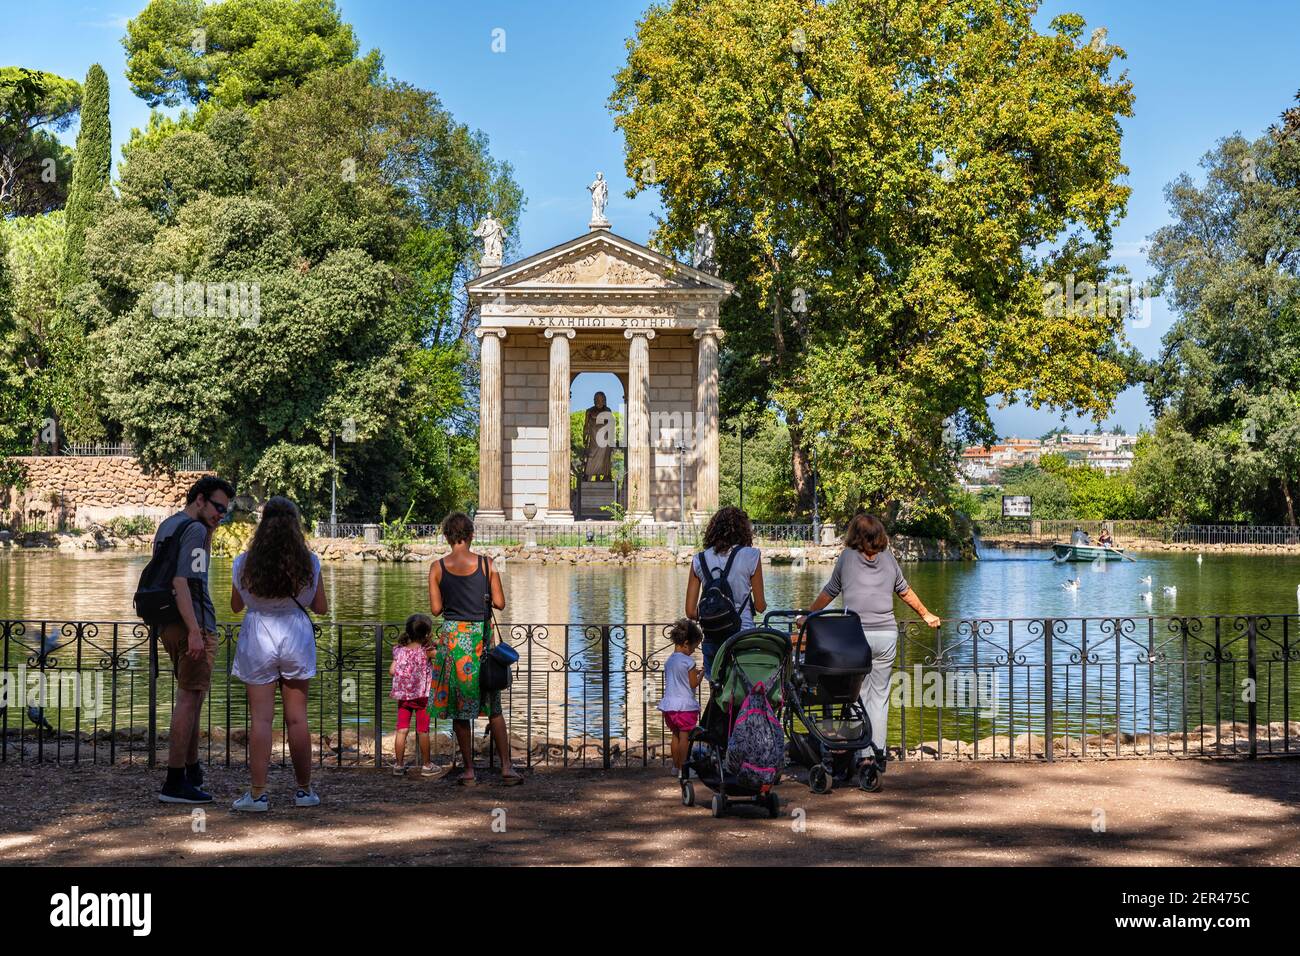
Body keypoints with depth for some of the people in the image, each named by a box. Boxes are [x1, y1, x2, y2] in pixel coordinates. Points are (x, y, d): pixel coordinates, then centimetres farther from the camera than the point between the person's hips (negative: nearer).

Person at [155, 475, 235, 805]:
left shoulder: (167, 526, 17)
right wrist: (195, 632, -25)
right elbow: (181, 582, -23)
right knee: (189, 698, -8)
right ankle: (175, 783, -8)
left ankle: (192, 769, 29)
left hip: (169, 626, 10)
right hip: (192, 625, -10)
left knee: (192, 696, 21)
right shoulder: (194, 530, -13)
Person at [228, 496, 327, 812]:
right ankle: (304, 791, 14)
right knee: (297, 718, 8)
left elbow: (236, 605, 9)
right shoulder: (309, 563, -5)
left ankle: (257, 794, -2)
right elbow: (321, 607, 4)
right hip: (296, 636, 1)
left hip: (257, 638, -1)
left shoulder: (244, 563, -4)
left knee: (260, 718, 0)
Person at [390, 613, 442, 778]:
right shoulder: (426, 650, -13)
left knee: (402, 730, 8)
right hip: (422, 696, -4)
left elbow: (391, 671, 0)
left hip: (403, 696, 4)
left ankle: (398, 764, 14)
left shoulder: (399, 650, 0)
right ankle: (426, 765, 14)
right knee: (423, 731, 5)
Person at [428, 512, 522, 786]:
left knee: (459, 708, 8)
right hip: (481, 637, 0)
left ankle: (469, 770, 9)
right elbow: (499, 603, -4)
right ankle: (507, 767, 6)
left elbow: (436, 609, -3)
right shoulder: (486, 564, -4)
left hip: (452, 636, 0)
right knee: (494, 707, 10)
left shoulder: (438, 568, -4)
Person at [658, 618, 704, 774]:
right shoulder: (688, 661, -13)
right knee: (685, 737, -3)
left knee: (675, 735, 16)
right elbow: (693, 684, -9)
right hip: (686, 705, -7)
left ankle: (676, 766, 22)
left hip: (669, 705, 7)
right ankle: (683, 768, -3)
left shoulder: (669, 660, 9)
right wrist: (701, 674, 7)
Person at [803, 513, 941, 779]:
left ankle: (864, 754, -5)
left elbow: (829, 593, 10)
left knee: (858, 694, 1)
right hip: (887, 634, 3)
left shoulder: (847, 556, 3)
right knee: (880, 694, 9)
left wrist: (808, 615, 24)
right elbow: (905, 591, 22)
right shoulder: (888, 557, 10)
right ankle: (879, 753, 8)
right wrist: (926, 615, 37)